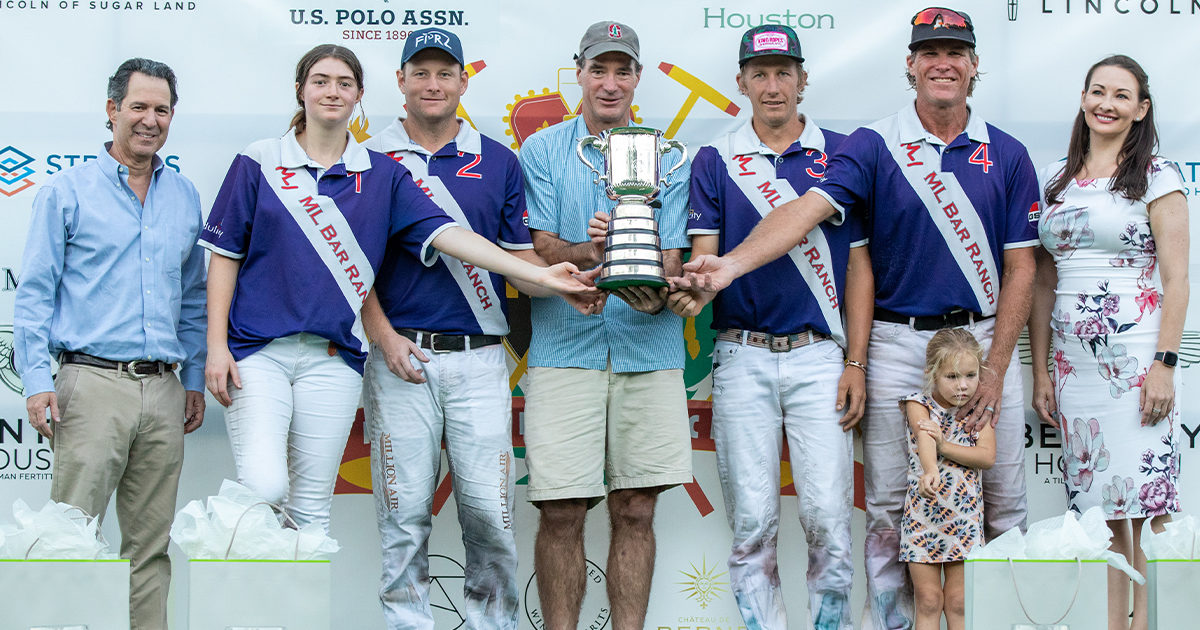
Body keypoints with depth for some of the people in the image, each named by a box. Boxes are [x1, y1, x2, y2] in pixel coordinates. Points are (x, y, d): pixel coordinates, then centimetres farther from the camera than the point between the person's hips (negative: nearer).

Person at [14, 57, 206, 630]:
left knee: (150, 543, 7)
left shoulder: (184, 197, 15)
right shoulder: (67, 191, 2)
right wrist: (36, 379, -9)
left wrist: (195, 378, 15)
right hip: (92, 384, -4)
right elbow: (35, 291, 0)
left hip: (164, 390, 4)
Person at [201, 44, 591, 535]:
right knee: (264, 487, -19)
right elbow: (224, 256, 5)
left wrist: (537, 274, -9)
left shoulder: (381, 175, 10)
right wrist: (216, 346, -4)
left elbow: (444, 233, 1)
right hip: (256, 350, -2)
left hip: (333, 357, 2)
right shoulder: (260, 162, 4)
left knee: (312, 504, 3)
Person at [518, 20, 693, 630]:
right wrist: (588, 251, -23)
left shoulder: (667, 160, 9)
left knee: (635, 511, 4)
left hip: (649, 350, 1)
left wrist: (656, 289, -21)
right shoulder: (541, 151, 7)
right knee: (561, 513, -3)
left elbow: (671, 259, 3)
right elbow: (538, 246, -2)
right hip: (565, 349, -1)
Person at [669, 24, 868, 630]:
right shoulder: (715, 161, 6)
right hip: (742, 358, 1)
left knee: (827, 520, -6)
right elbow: (705, 254, -2)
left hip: (821, 357, 0)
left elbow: (857, 266, 6)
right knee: (752, 525, 2)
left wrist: (855, 363, -1)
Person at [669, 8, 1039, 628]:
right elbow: (809, 207, -18)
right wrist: (730, 263, -35)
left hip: (984, 338, 1)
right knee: (889, 508, 4)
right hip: (896, 342, -1)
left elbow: (1020, 268, 3)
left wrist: (995, 368, -5)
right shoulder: (873, 146, -2)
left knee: (1002, 504, 6)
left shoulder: (1007, 155, 4)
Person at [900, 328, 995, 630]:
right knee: (928, 600, 0)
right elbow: (925, 438, -25)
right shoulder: (919, 405, -4)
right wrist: (930, 470, -45)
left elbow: (987, 457, -10)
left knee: (958, 602, 5)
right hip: (923, 513, -2)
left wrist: (944, 445, -20)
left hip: (965, 515, 2)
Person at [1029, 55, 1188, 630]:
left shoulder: (1156, 176, 0)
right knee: (1097, 501, 5)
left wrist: (1165, 363, -13)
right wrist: (1040, 368, 9)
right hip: (1073, 361, 4)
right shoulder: (1057, 179, 13)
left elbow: (1176, 278, -5)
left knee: (1145, 499, -6)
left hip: (1136, 360, -4)